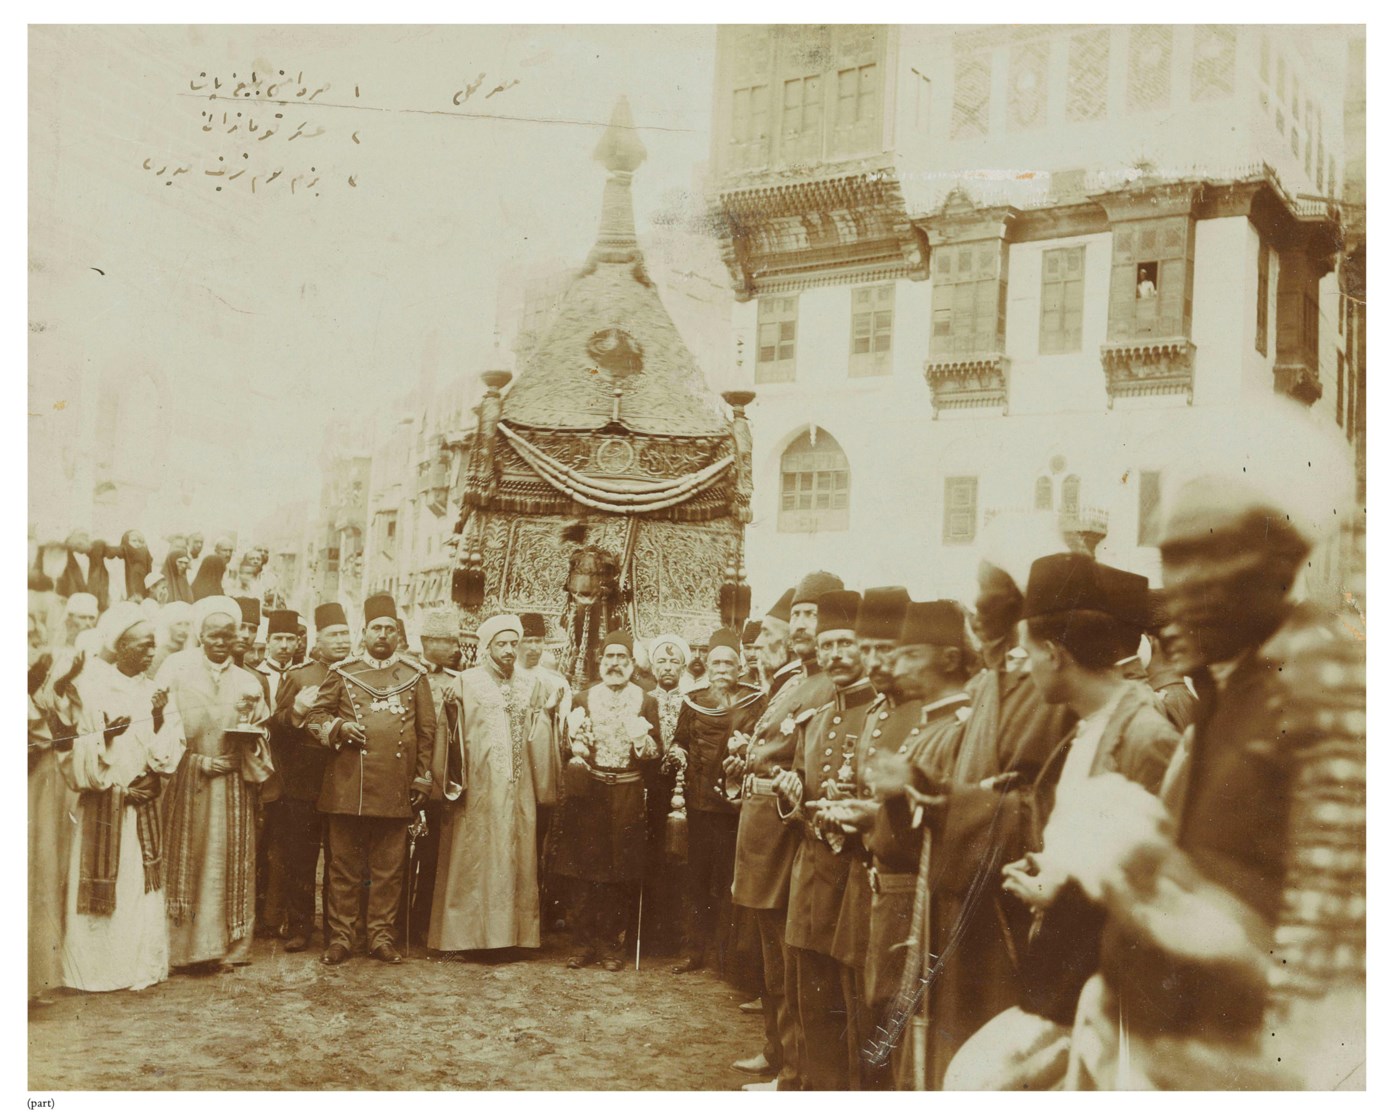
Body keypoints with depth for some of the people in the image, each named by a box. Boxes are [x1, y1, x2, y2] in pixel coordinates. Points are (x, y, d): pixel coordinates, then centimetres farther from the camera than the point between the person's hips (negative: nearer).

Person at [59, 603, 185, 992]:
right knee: (103, 883, -1)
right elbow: (76, 750, -7)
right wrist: (105, 735, -23)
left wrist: (160, 718, -12)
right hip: (103, 805, -4)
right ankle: (95, 969, 9)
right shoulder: (91, 686, -5)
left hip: (145, 803, 4)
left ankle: (142, 964, 11)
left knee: (143, 882, 4)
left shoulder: (153, 690, 8)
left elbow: (168, 752, 4)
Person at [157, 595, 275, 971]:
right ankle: (184, 944, 3)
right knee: (186, 861, -3)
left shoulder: (247, 682, 12)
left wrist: (249, 738, -8)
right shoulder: (177, 669, 3)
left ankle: (228, 946, 8)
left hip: (231, 785, 2)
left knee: (229, 863, 2)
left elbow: (258, 733, 14)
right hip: (185, 782, -2)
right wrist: (198, 761, -13)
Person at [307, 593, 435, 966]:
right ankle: (340, 937, 11)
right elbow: (314, 717, 9)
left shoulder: (415, 675, 9)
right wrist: (338, 727, -12)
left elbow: (426, 730, 9)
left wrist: (423, 778, 5)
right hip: (348, 786, 0)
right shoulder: (342, 672, 7)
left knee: (390, 868, 5)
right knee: (343, 865, 4)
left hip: (395, 789, 1)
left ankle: (382, 936, 13)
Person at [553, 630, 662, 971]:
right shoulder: (583, 699, 9)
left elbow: (656, 756, 4)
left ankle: (610, 942, 13)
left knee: (621, 873, 1)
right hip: (587, 791, 1)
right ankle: (584, 940, 11)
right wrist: (575, 741, -13)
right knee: (582, 869, 0)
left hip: (628, 795, -1)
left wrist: (642, 740, -16)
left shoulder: (646, 702, 6)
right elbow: (568, 749, 8)